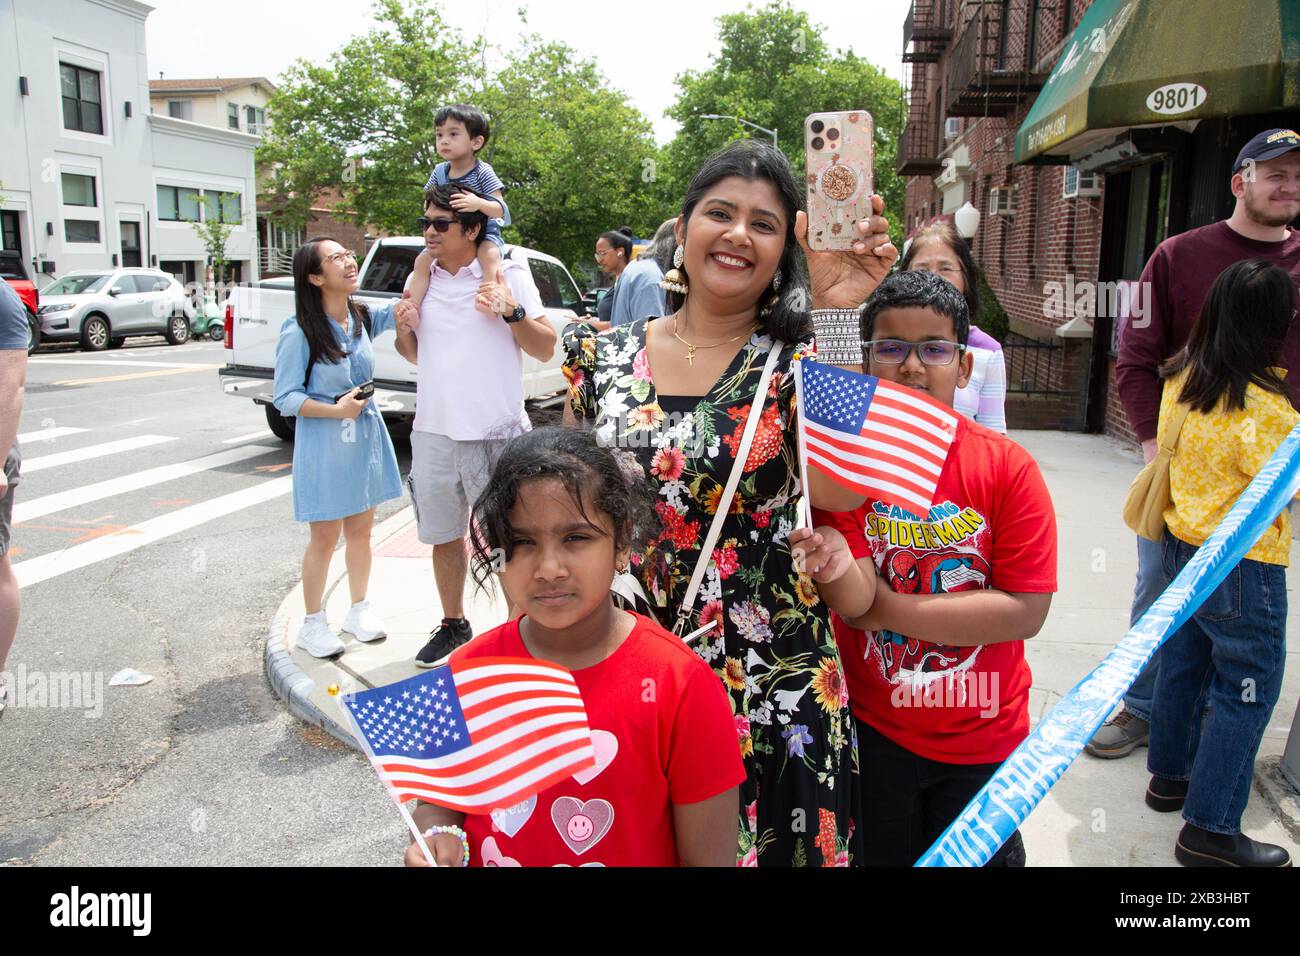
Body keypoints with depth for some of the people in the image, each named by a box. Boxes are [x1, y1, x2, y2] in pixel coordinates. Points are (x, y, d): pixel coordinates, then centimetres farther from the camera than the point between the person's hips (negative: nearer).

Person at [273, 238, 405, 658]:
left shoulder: (363, 319, 2)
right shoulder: (299, 332, -14)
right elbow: (285, 398, -12)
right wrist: (335, 410, -23)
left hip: (366, 436, 5)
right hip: (323, 443, -5)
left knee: (361, 530, 14)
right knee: (325, 537, 4)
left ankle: (359, 611, 32)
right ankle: (312, 624, 21)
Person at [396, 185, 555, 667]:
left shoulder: (509, 275, -3)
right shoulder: (420, 279, 11)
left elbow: (546, 350, -4)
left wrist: (512, 312, -20)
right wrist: (403, 328, -1)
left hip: (495, 435, -5)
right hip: (433, 433, 5)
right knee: (443, 536, 16)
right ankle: (453, 624, 34)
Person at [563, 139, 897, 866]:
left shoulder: (798, 358, -6)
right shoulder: (603, 358, 1)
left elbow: (840, 488, -26)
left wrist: (836, 316, -28)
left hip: (771, 685, -2)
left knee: (765, 842, 14)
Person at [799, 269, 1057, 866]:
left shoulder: (1009, 467, -13)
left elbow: (1025, 611, -18)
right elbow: (853, 606, -20)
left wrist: (885, 608, -18)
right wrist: (839, 574, -43)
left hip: (983, 736, 0)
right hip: (873, 732, 0)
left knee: (978, 857, 20)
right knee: (881, 856, 20)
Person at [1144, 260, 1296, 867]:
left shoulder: (1180, 379, -1)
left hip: (1182, 547, 8)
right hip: (1243, 567, -8)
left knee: (1184, 666, 22)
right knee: (1245, 692, 5)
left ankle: (1170, 774, 39)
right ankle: (1211, 830, 12)